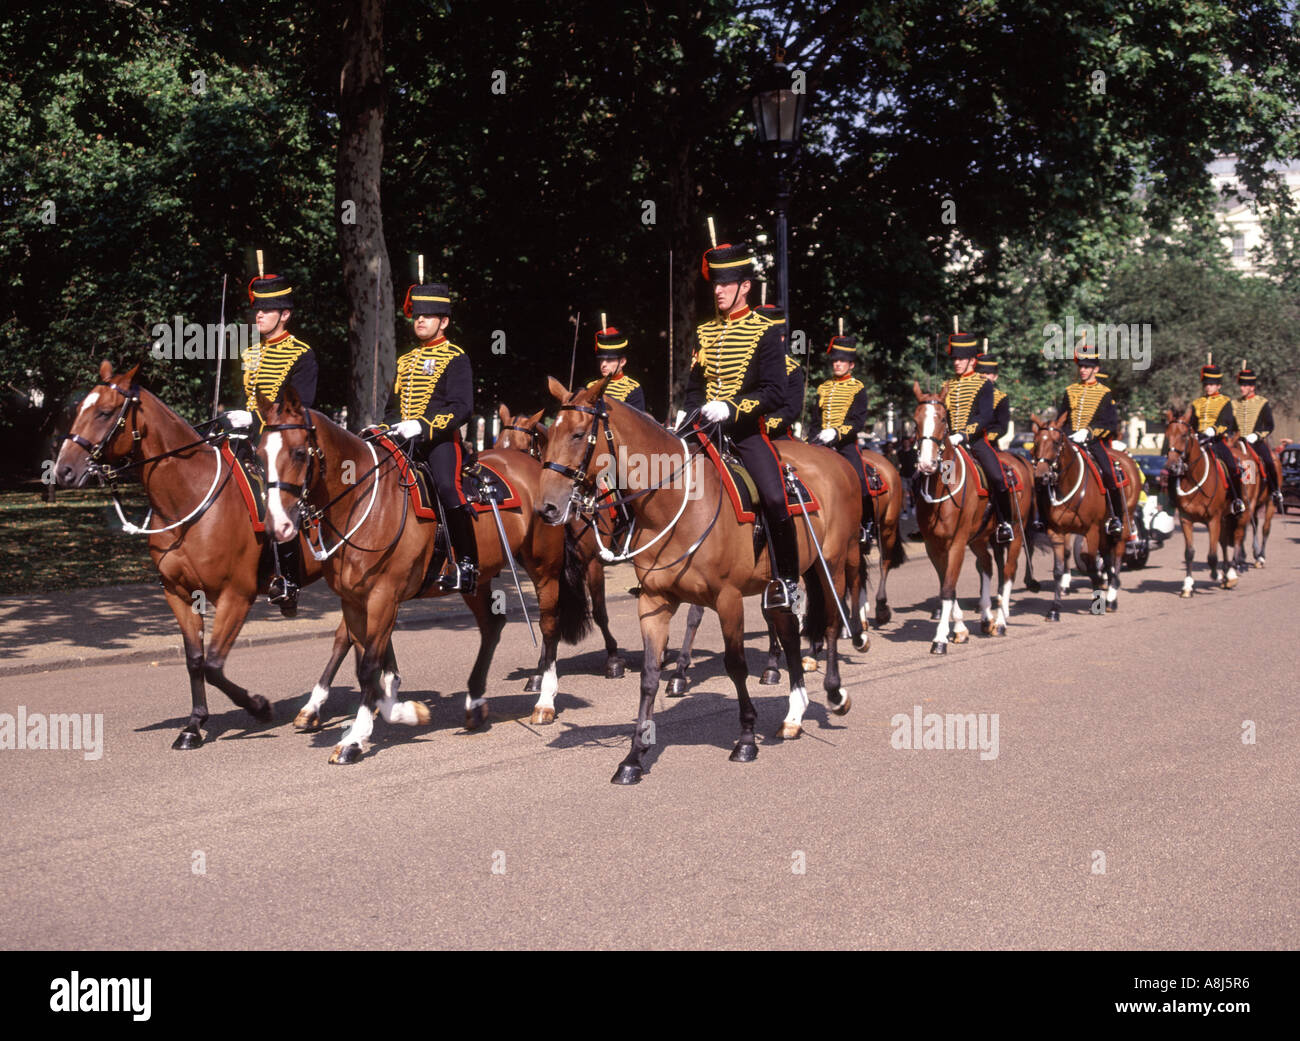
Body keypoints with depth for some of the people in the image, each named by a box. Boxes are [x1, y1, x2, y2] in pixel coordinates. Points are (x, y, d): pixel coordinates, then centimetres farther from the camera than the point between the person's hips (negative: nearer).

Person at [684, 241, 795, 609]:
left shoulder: (765, 331, -3)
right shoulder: (704, 332, 12)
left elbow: (775, 393, -11)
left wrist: (731, 409, -22)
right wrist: (695, 413, -2)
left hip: (747, 430, -5)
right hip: (706, 429, 5)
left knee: (774, 499, -20)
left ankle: (786, 579, -5)